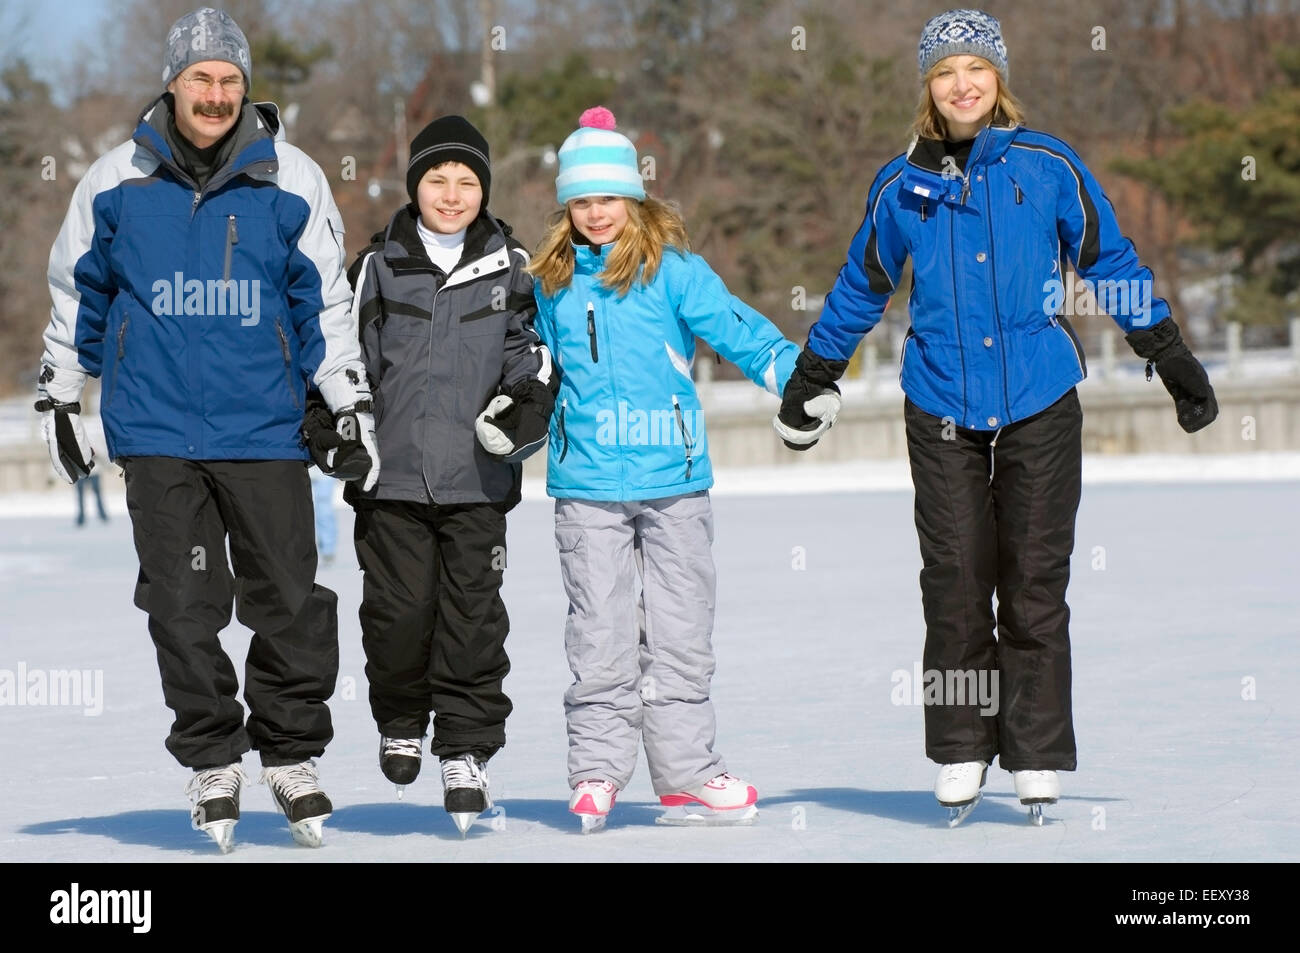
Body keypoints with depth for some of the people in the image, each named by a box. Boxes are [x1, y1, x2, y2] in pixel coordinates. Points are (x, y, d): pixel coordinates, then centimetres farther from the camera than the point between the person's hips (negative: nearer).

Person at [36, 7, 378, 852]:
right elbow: (77, 294, 15)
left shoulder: (291, 182, 2)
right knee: (186, 608, 0)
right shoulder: (118, 183, 3)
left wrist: (355, 405, 9)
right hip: (157, 432, 0)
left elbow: (324, 301, 9)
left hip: (264, 432, 0)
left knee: (291, 604, -1)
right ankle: (212, 763, 13)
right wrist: (61, 401, 16)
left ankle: (293, 755, 16)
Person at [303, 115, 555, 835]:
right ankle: (400, 723, 22)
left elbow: (531, 344, 11)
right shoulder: (379, 267, 7)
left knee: (472, 614, -2)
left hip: (476, 478, 0)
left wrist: (527, 401, -7)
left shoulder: (510, 267, 8)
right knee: (398, 608, -3)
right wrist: (333, 426, 3)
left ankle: (466, 751, 8)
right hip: (392, 473, 0)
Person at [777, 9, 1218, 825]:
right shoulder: (903, 187, 6)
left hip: (1040, 402, -1)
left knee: (1036, 586, 0)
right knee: (954, 583, 0)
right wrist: (807, 383, 26)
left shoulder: (1049, 167, 2)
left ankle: (1038, 763, 6)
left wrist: (1176, 363, 13)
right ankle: (961, 758, 9)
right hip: (943, 410, 1)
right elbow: (861, 290, 20)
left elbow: (1112, 265, 11)